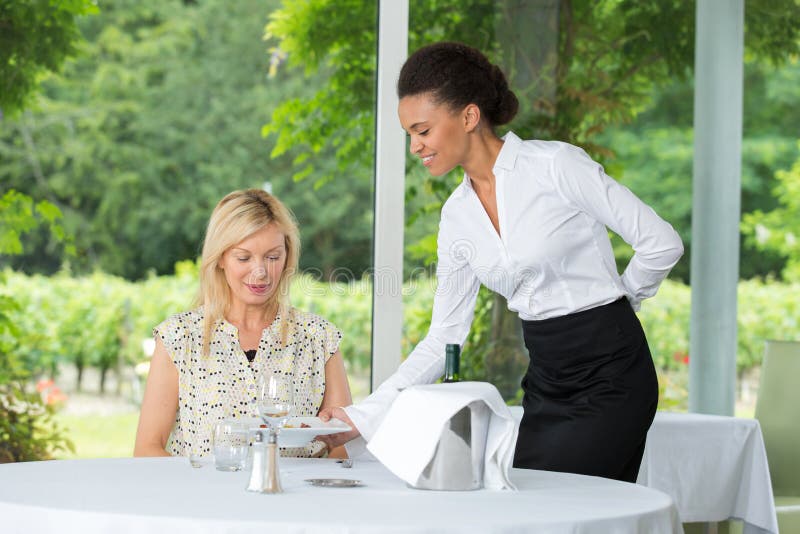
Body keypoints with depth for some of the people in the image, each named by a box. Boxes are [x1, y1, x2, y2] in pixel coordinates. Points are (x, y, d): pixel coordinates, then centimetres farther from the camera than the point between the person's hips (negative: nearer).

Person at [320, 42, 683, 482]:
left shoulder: (555, 165, -13)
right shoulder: (457, 215, 7)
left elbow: (661, 243, -12)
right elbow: (444, 339, 8)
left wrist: (618, 299, 4)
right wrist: (363, 415, 1)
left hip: (609, 374, -6)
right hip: (545, 382, 7)